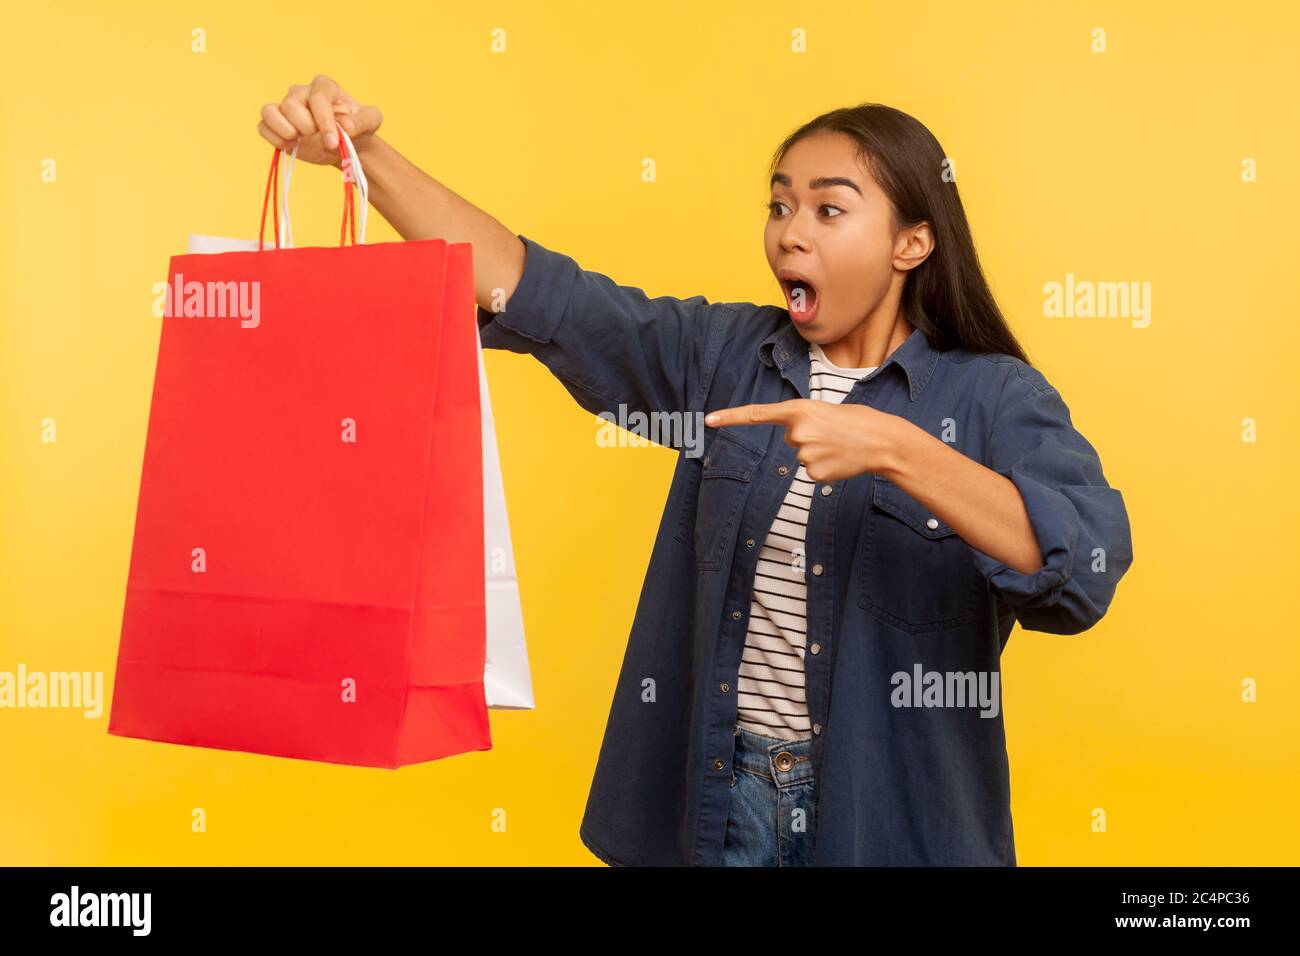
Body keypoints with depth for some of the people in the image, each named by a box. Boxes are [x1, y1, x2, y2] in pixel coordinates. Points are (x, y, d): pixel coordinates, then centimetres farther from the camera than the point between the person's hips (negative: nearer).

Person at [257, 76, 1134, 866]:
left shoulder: (995, 400, -9)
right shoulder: (723, 355, 1)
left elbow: (1085, 570, -24)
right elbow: (534, 291, -5)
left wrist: (894, 449, -34)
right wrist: (366, 154, -15)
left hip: (890, 811, -2)